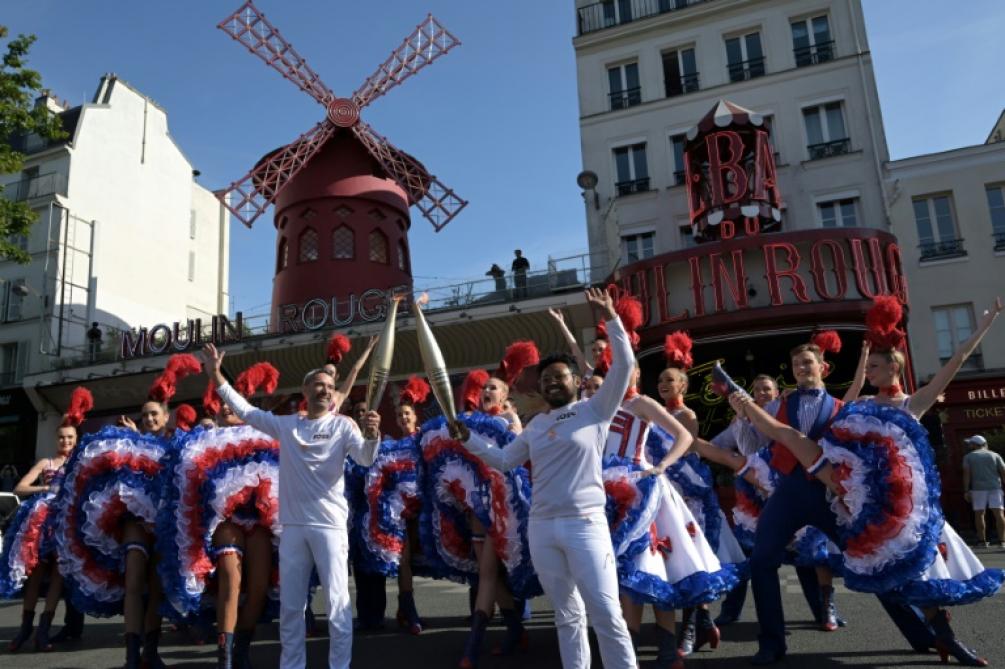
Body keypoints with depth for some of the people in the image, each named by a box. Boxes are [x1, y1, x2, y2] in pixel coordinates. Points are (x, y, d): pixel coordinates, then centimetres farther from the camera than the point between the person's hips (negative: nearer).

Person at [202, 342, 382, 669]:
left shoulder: (342, 425, -1)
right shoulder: (285, 425, 9)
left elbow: (365, 458, -15)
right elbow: (245, 410, 16)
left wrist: (372, 435, -37)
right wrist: (216, 375, 12)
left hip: (330, 524, -4)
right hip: (292, 525, 4)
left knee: (338, 602, -2)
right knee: (290, 604, 13)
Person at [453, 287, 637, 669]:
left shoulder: (594, 410, 0)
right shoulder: (535, 426, 14)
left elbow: (624, 366, -8)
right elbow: (502, 461, 19)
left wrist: (611, 318, -12)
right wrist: (467, 438, 9)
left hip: (586, 524, -5)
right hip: (542, 528, 5)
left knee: (607, 614, -5)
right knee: (567, 614, 13)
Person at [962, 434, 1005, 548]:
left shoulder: (968, 457, 6)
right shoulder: (995, 455, 11)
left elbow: (966, 473, -3)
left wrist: (966, 490, -3)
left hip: (978, 488, -1)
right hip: (995, 487, 1)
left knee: (979, 514, 2)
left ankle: (982, 541, 0)